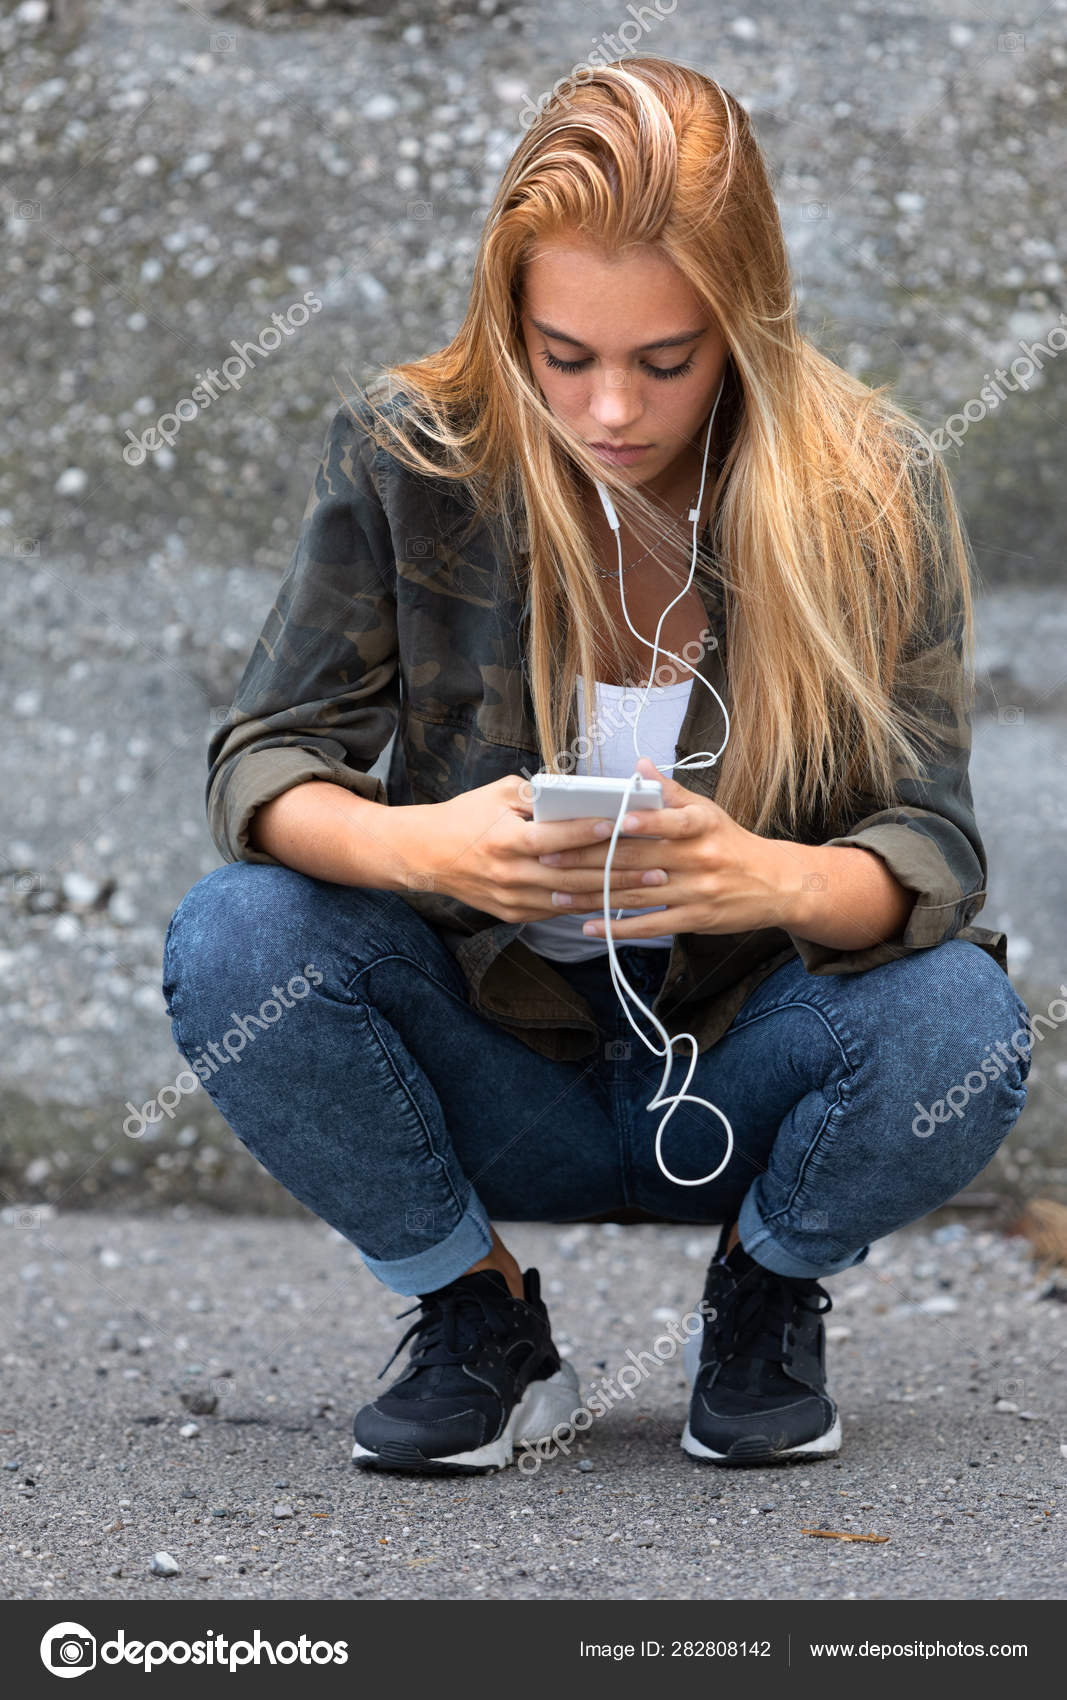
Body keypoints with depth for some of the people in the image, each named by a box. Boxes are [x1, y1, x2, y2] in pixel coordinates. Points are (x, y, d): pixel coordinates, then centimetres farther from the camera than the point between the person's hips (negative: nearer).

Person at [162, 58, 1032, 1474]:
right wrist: (421, 845, -36)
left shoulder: (872, 490, -13)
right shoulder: (407, 455, -12)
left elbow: (934, 851, -16)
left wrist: (773, 879, -41)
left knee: (963, 1029, -31)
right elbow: (265, 760, -12)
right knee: (232, 941, -27)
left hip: (743, 1067, 0)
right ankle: (482, 1322, -1)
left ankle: (769, 1298, 5)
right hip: (491, 1063, 1)